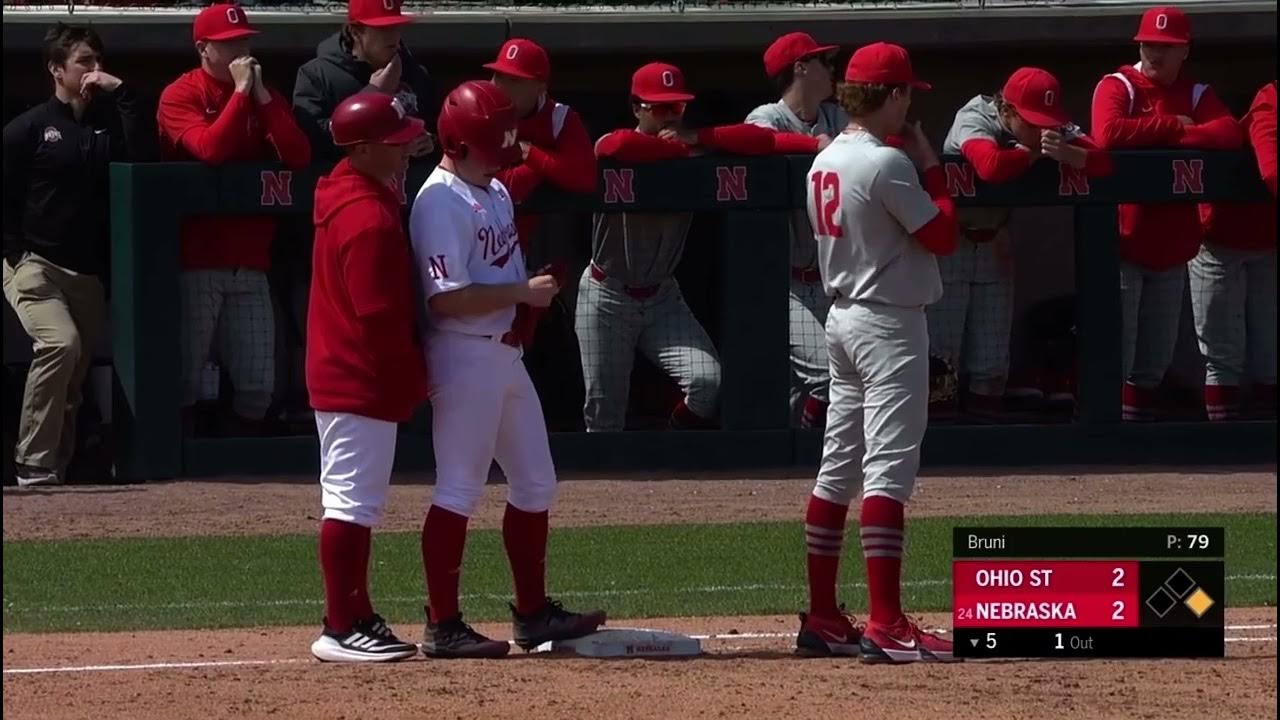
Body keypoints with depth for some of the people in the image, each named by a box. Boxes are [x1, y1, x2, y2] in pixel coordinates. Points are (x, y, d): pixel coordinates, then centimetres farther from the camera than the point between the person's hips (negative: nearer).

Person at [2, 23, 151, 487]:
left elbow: (142, 155, -8)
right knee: (60, 344, -27)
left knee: (74, 376, 7)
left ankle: (56, 468, 19)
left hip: (89, 274, 5)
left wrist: (121, 93, -8)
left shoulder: (108, 121, 12)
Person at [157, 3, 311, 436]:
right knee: (186, 376, -5)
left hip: (250, 262, 5)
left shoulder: (264, 97, 13)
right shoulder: (180, 96, -2)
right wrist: (241, 91, -13)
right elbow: (211, 149, -20)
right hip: (196, 261, -5)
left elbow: (299, 158, -1)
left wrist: (262, 96, -6)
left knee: (259, 383, 3)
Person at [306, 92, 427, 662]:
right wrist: (415, 378, -12)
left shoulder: (348, 199, 13)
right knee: (353, 501, -7)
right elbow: (379, 316, -23)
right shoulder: (371, 219, -20)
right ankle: (342, 629, -6)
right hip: (363, 383, -11)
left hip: (339, 375, 11)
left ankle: (354, 618, 21)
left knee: (355, 502, 15)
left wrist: (407, 377, 18)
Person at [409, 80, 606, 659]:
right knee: (460, 489, -6)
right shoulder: (441, 203, -17)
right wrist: (523, 292, -20)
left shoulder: (495, 191, 14)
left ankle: (533, 613, 23)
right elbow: (447, 298, -23)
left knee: (535, 484, 14)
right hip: (464, 355, -10)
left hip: (505, 352, 10)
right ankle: (442, 626, -1)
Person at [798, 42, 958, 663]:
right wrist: (930, 168, -2)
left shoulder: (823, 162, 9)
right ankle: (886, 628, -16)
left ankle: (822, 619, 15)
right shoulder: (886, 163, -17)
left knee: (837, 470, 11)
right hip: (889, 324, -9)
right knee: (887, 472, -11)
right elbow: (943, 235, -14)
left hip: (842, 318, 9)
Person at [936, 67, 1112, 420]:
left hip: (993, 242, 5)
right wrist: (1036, 151, -26)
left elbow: (1103, 163, -17)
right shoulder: (975, 119, -24)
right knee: (939, 350, -9)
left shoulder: (1056, 127, -8)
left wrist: (1065, 153, -36)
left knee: (992, 354, 6)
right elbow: (991, 166, -44)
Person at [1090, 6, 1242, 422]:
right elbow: (1108, 134, -24)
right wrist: (1174, 127, -14)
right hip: (1121, 245, -5)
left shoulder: (1197, 95, 10)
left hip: (1171, 249, 5)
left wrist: (1157, 136, -16)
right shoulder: (1118, 87, -3)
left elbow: (1229, 135, -10)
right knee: (1113, 360, -11)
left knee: (1153, 364, 13)